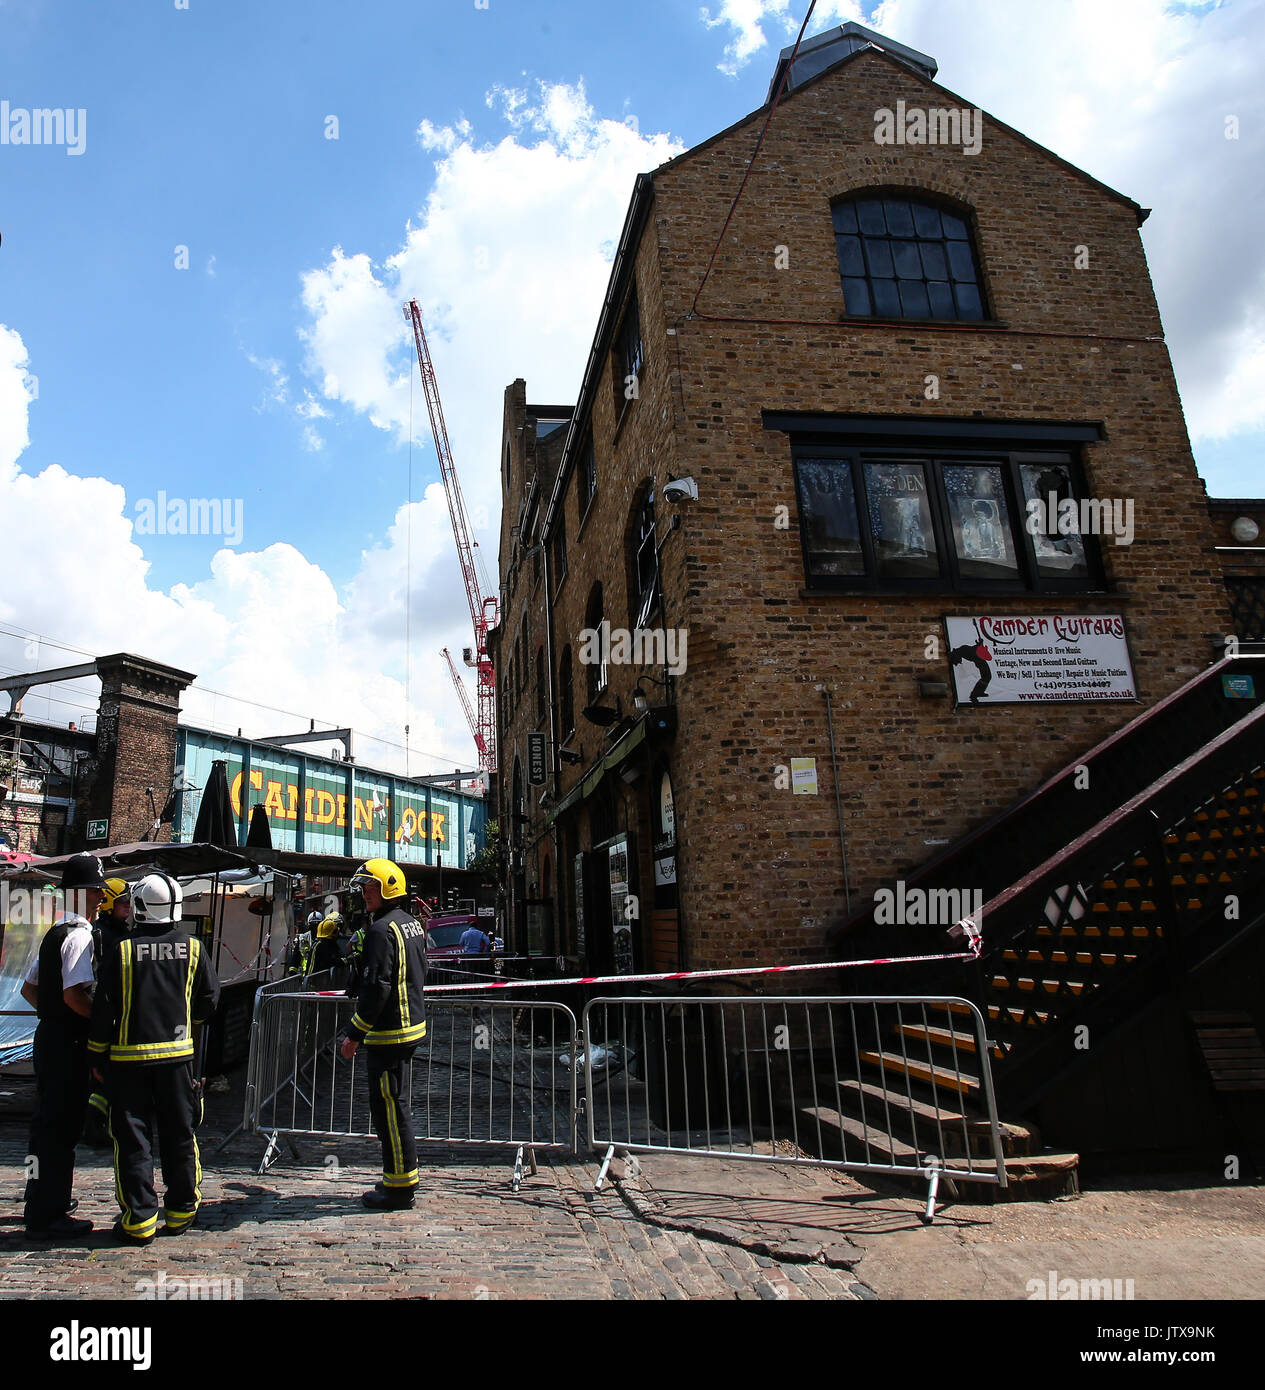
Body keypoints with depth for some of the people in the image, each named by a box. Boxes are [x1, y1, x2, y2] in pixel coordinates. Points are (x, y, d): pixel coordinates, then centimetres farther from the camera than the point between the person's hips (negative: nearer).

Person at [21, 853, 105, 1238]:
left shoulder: (55, 933, 14)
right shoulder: (80, 936, -18)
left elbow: (29, 988, 20)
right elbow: (75, 995, -26)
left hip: (50, 1032, 10)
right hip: (68, 1041, -10)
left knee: (51, 1120, 20)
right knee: (60, 1124, -2)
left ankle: (45, 1199, 35)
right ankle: (46, 1215, 5)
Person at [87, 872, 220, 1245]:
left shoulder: (122, 951, -9)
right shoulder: (192, 948, -3)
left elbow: (103, 1010, -6)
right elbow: (209, 1000, 3)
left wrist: (97, 1057, 6)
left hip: (129, 1058, -2)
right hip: (177, 1055, 2)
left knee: (132, 1137, 8)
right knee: (179, 1135, 13)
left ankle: (139, 1219, 11)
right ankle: (181, 1212, 22)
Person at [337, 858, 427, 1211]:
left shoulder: (382, 930, -18)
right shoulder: (412, 924, 12)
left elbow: (377, 988, -23)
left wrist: (354, 1033, -16)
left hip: (389, 1034, -10)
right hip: (412, 1024, 10)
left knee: (389, 1106, -1)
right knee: (394, 1103, 18)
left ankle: (400, 1188, 8)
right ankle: (403, 1178, 28)